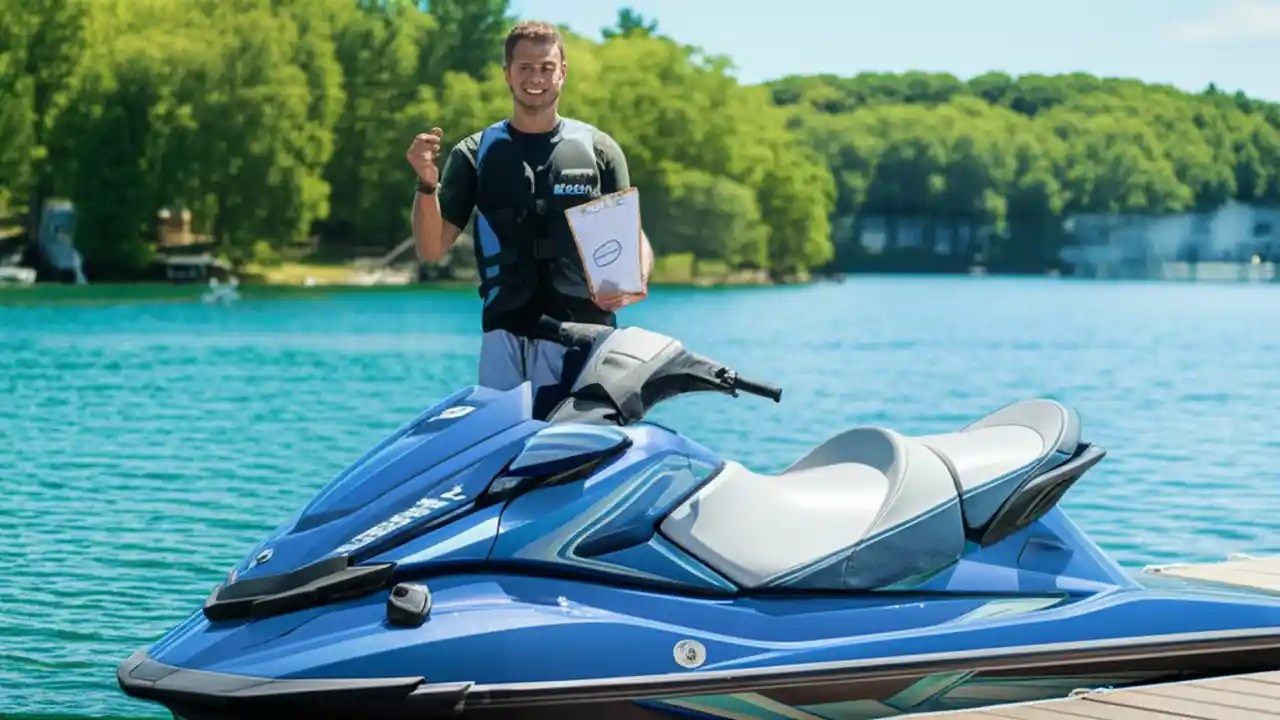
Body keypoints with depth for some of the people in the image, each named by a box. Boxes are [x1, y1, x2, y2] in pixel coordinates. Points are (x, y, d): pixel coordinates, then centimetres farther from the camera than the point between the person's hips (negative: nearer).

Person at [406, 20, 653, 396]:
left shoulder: (599, 149, 10)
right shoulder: (475, 153, 11)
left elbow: (634, 238, 10)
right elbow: (432, 249, 8)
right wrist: (427, 184, -9)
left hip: (586, 334, 0)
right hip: (507, 337, 0)